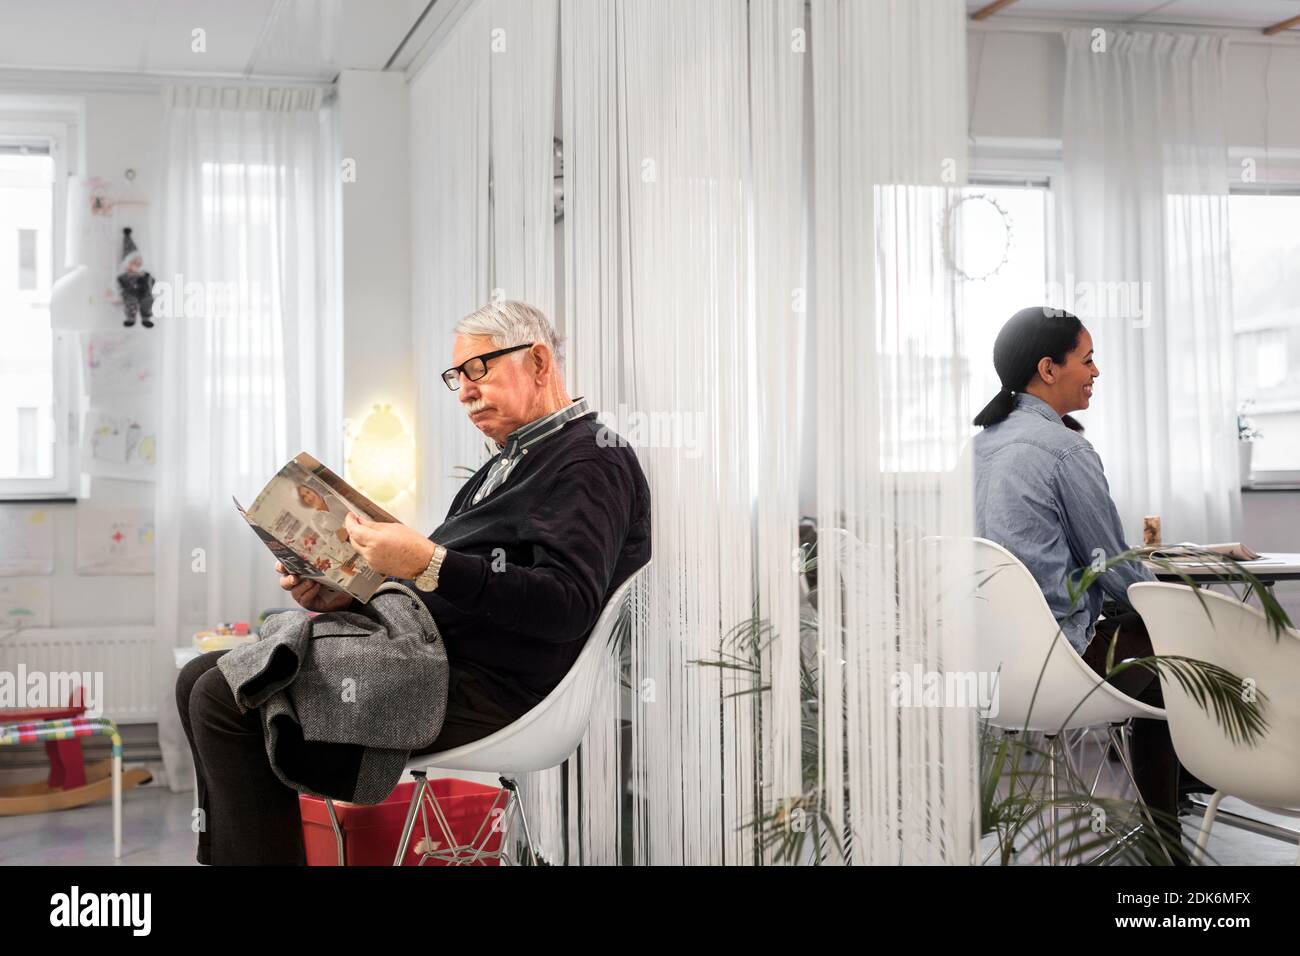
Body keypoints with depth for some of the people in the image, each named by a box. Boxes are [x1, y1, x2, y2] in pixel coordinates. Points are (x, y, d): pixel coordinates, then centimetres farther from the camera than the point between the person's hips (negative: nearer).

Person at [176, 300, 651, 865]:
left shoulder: (592, 458, -7)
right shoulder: (511, 463, 24)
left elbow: (567, 604, -21)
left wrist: (429, 563, -28)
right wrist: (340, 593, 7)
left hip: (481, 689, -10)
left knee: (225, 699, -17)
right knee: (203, 679, 5)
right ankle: (229, 853, 8)